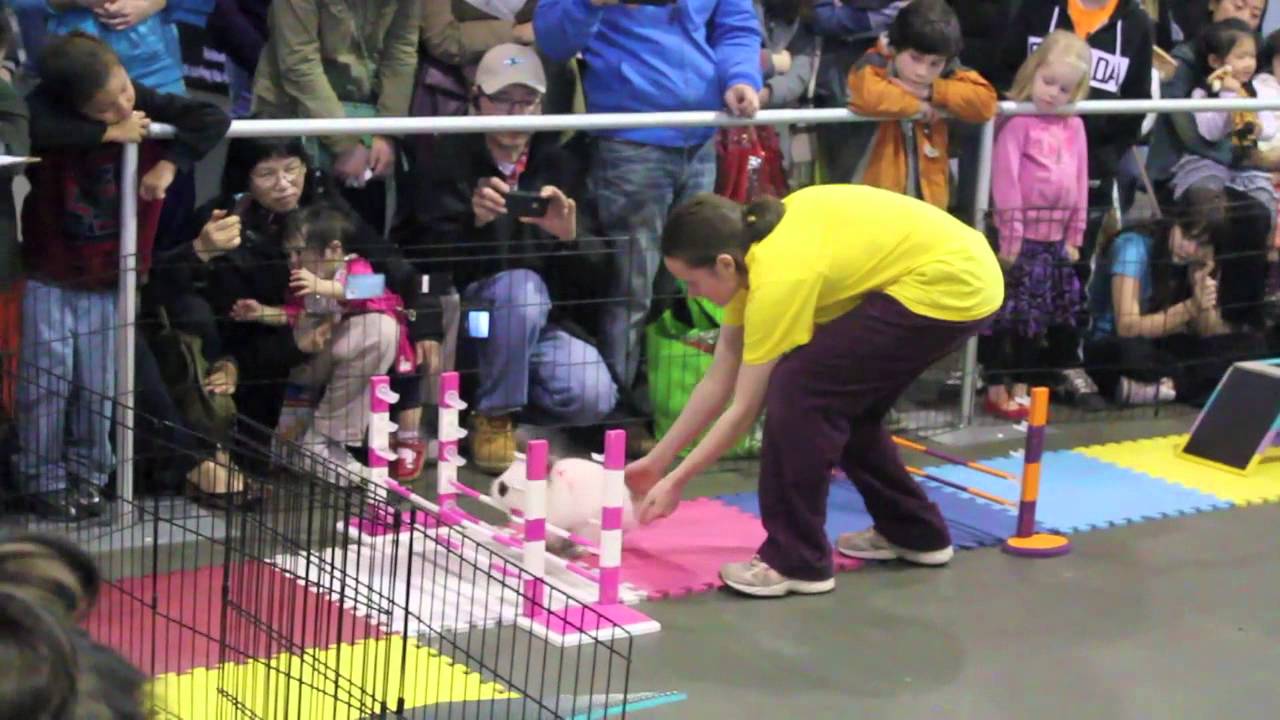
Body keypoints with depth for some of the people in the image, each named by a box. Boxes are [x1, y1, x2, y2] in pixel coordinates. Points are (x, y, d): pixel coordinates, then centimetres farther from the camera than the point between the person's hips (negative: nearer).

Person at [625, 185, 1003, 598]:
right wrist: (658, 460, 15)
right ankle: (914, 532, 31)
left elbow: (745, 409, -14)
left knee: (799, 387, -12)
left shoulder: (778, 277, -22)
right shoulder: (750, 246, 5)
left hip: (952, 284, -10)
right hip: (959, 275, 10)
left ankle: (797, 561, -4)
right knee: (840, 398, 17)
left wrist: (676, 481, -5)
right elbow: (720, 380, 11)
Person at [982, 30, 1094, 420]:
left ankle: (1020, 388, 23)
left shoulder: (1074, 126, 7)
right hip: (1022, 233, -6)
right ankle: (996, 390, 8)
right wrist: (1010, 236, -16)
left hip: (1056, 236, 6)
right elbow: (1005, 180, -14)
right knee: (1006, 313, 0)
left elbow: (1080, 181, 11)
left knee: (1039, 315, 13)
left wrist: (1075, 236, 9)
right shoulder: (1018, 121, -11)